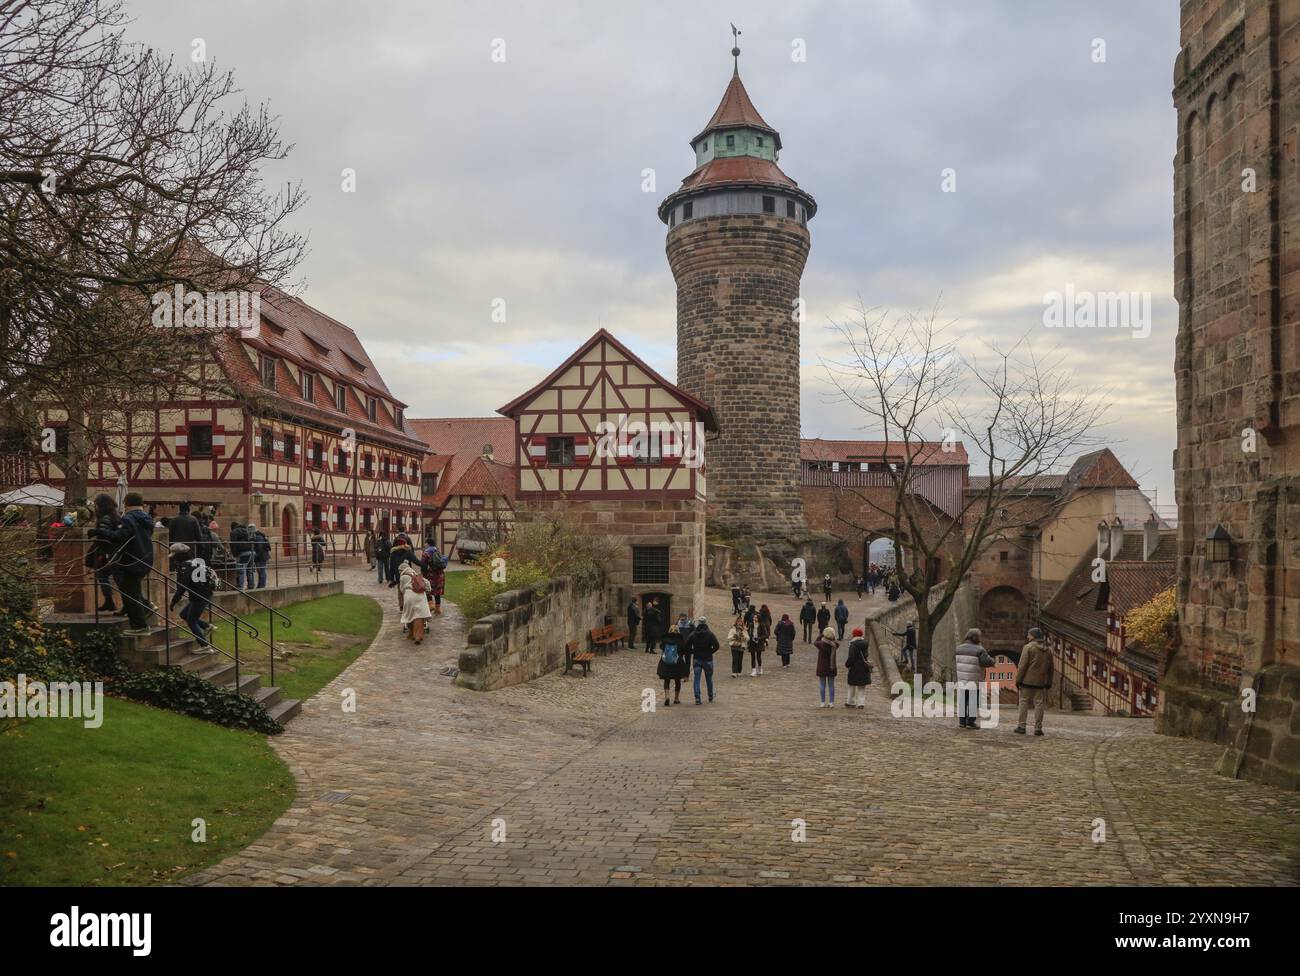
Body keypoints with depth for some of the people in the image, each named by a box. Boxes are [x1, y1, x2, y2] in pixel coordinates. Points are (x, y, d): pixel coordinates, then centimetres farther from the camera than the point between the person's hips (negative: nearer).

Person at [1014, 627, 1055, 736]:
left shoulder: (1028, 647, -6)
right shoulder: (1047, 651, 11)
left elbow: (1022, 666, -11)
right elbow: (1051, 669, 14)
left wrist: (1018, 681, -7)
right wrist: (1048, 684, 20)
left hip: (1027, 682, -4)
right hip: (1040, 683, 4)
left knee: (1024, 704, 3)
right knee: (1039, 705, 6)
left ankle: (1021, 726, 3)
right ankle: (1038, 728, 4)